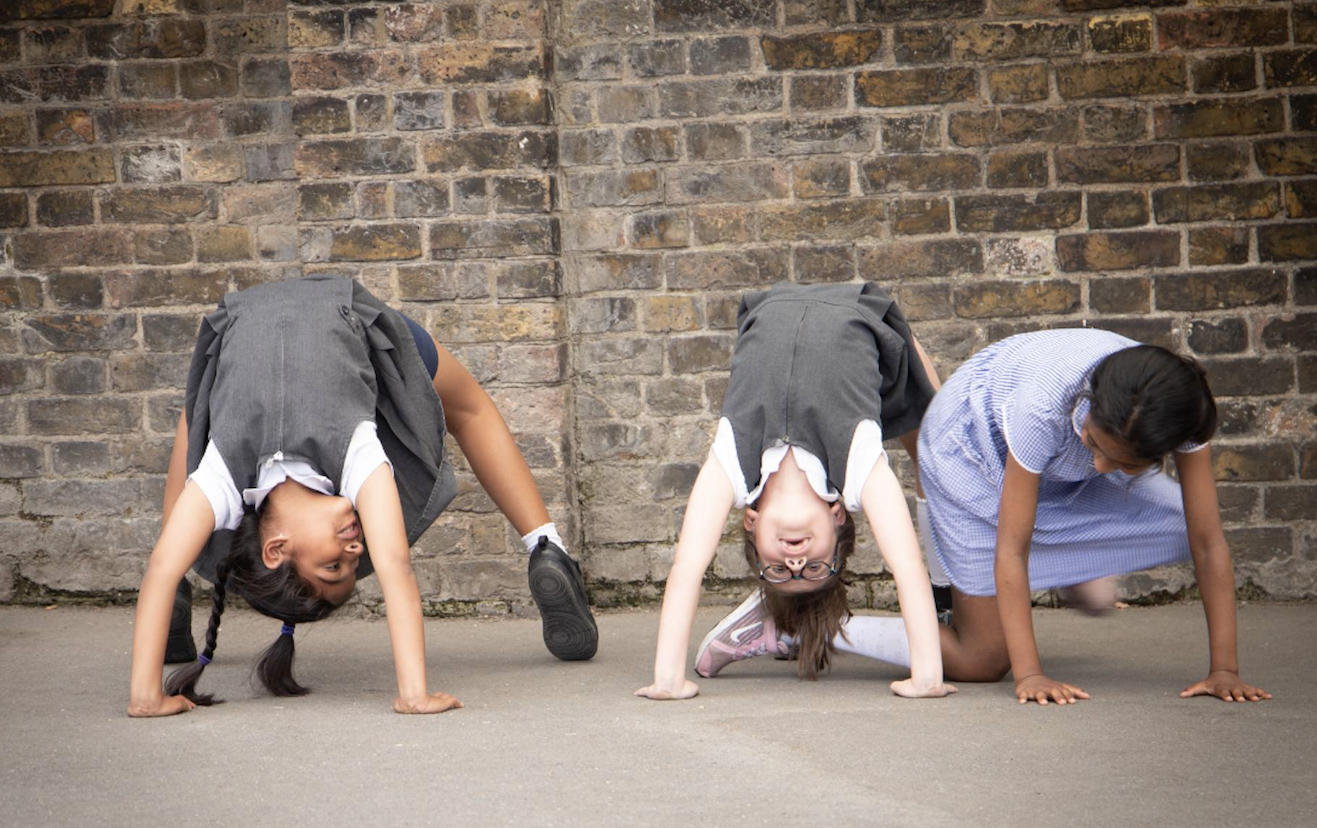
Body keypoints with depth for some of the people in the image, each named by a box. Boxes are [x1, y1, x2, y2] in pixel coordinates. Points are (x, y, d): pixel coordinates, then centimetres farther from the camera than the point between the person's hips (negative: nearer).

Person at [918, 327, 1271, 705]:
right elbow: (1010, 549, -37)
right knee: (984, 663, -12)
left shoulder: (1178, 411, -32)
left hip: (1065, 468, 5)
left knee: (1182, 527, -13)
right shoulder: (1043, 408, -44)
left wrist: (1224, 669, -31)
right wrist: (1029, 674, -40)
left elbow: (1209, 540, -27)